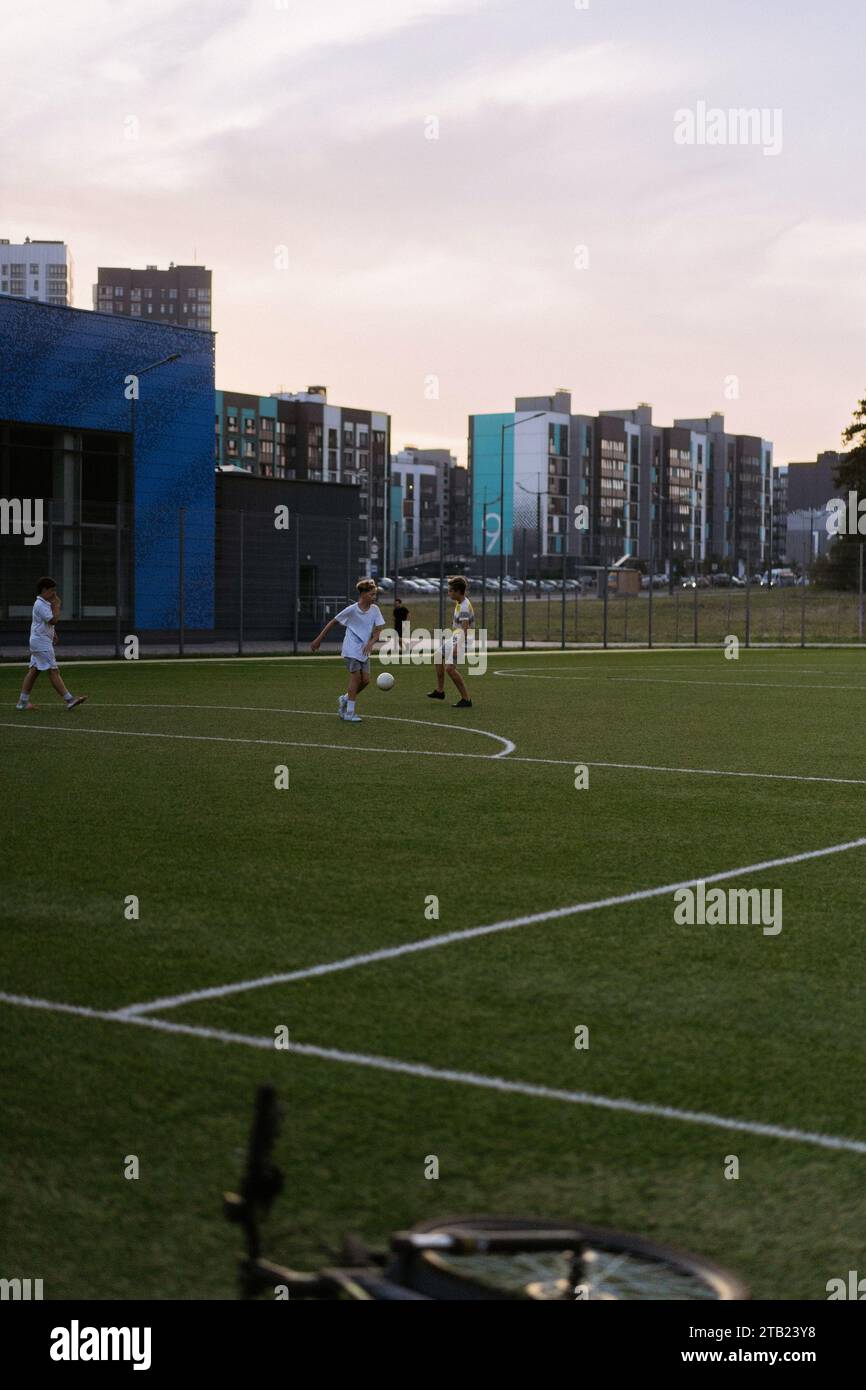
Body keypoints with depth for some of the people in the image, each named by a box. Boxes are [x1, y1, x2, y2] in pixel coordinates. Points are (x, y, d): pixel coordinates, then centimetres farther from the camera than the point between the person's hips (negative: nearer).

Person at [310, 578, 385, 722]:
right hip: (351, 649, -5)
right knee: (356, 677, -10)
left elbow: (378, 630, -1)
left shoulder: (374, 610, 0)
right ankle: (349, 713, -3)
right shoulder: (352, 609, -12)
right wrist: (318, 640, -2)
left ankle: (344, 700, 23)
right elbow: (332, 622, -4)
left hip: (364, 651, 5)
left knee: (365, 680, -1)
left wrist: (371, 643, -21)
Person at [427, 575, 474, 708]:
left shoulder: (464, 607, -24)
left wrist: (458, 646, -37)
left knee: (450, 668, -22)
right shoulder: (459, 603, 6)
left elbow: (465, 629, -31)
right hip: (453, 638, 11)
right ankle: (439, 691, 39)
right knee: (439, 656, 26)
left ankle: (466, 700, -17)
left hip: (460, 640, -11)